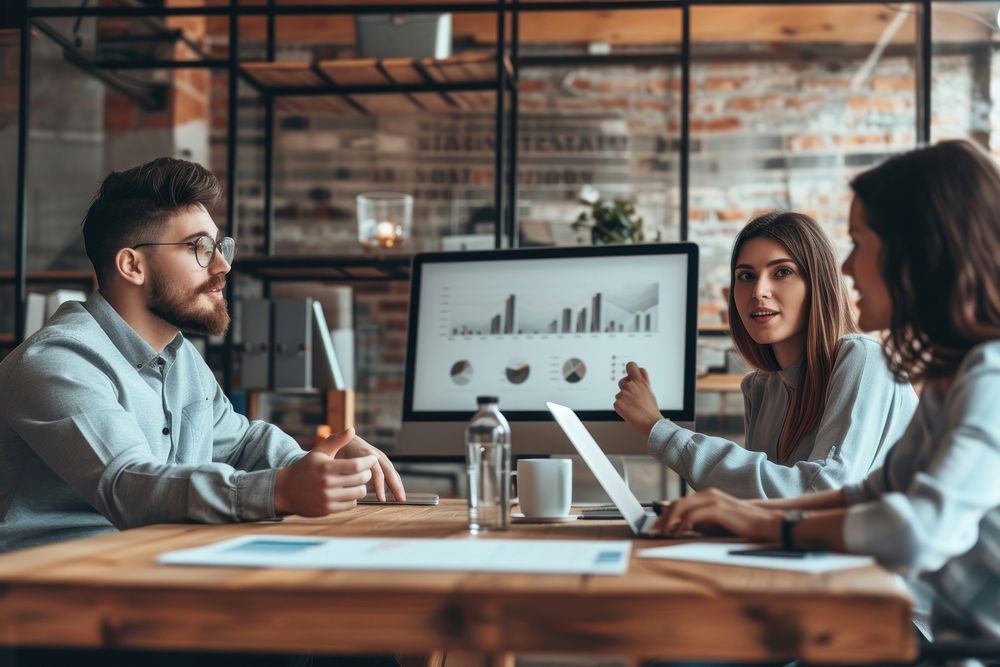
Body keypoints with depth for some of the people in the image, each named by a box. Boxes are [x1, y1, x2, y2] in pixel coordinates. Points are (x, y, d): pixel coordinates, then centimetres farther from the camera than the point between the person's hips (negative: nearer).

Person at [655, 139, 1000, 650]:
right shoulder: (949, 377, 10)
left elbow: (919, 532, -31)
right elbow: (878, 493, 19)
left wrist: (768, 524, -14)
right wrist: (748, 510, 4)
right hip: (957, 633, 8)